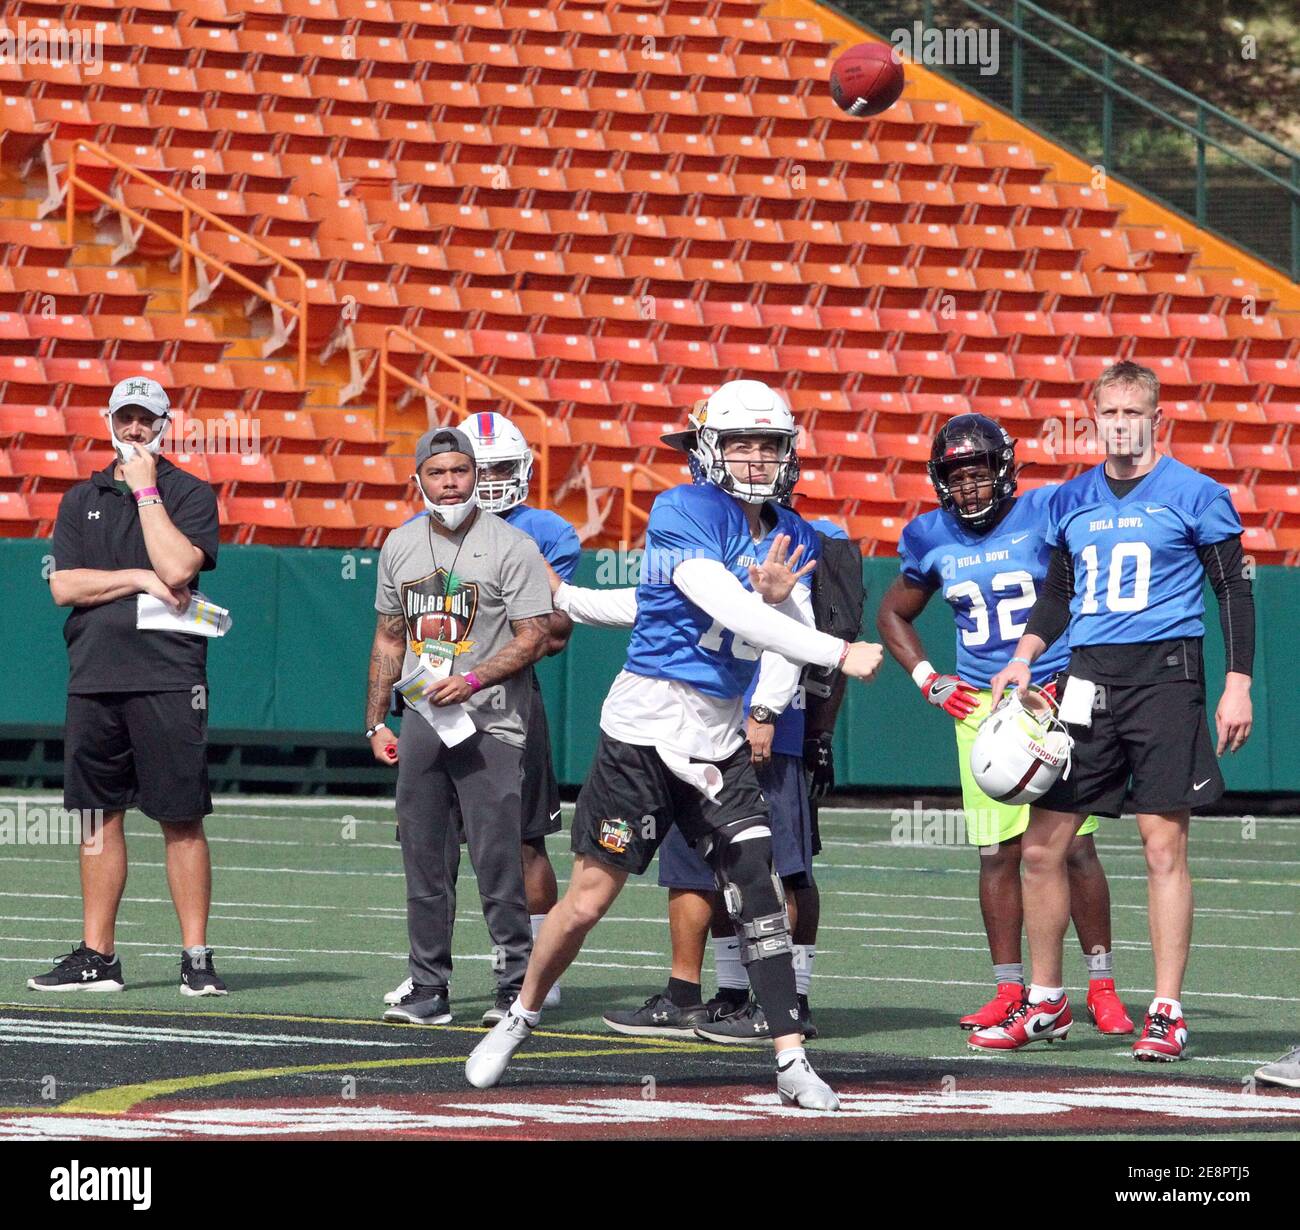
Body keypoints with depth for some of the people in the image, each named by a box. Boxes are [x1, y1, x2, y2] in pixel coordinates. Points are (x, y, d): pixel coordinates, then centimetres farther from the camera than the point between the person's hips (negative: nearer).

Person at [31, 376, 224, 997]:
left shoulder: (190, 494, 4)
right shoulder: (82, 499, 15)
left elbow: (177, 567, -13)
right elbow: (64, 585, 4)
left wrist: (146, 490, -7)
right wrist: (139, 579, -7)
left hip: (167, 678, -4)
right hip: (93, 679, 4)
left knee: (182, 821, -5)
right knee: (99, 818, 7)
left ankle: (196, 957, -3)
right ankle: (97, 957, 11)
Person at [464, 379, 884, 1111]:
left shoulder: (789, 537, 8)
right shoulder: (684, 513, -14)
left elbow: (796, 646, 4)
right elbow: (731, 612, -24)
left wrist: (781, 598, -18)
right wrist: (841, 655, -26)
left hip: (720, 742, 5)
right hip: (646, 729, -5)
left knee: (760, 890, -6)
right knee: (589, 900, 0)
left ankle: (792, 1061, -6)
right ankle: (519, 1022, 21)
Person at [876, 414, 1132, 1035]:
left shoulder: (1044, 516, -6)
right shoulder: (932, 539, 6)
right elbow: (893, 614, 21)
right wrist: (927, 680, 8)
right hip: (979, 705, 3)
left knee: (1075, 847, -5)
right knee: (998, 854, 2)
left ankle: (1101, 986, 4)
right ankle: (1008, 990, 8)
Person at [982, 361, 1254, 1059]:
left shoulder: (1194, 496, -1)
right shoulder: (1070, 502, 12)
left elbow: (1234, 590, 1)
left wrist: (1238, 683, -6)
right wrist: (1025, 655, 6)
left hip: (1165, 672, -5)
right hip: (1089, 678, 5)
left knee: (1164, 846, -5)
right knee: (1041, 845, 2)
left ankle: (1167, 1013, 0)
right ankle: (1045, 1005, 15)